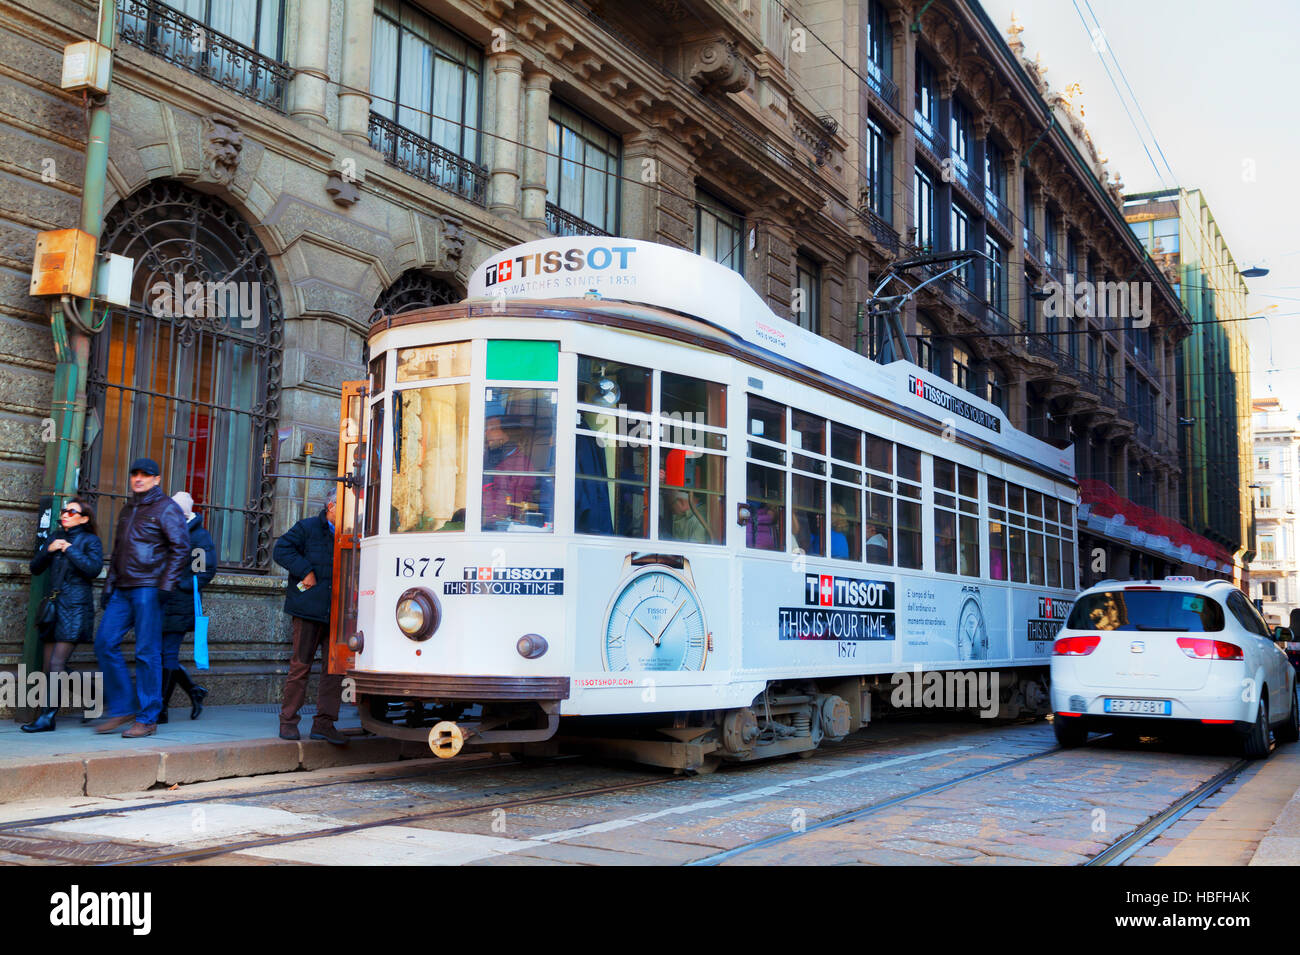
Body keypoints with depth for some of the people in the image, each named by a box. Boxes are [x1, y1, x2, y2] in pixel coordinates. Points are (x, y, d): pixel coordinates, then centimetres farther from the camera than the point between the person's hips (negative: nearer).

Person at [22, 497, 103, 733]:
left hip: (75, 607, -7)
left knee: (57, 663, -12)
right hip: (54, 605, 7)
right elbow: (35, 568, 14)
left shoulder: (89, 540, 0)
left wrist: (70, 549, -12)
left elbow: (93, 569, -15)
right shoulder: (55, 538, 18)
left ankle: (48, 716, -11)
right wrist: (48, 550, -2)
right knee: (50, 665, 3)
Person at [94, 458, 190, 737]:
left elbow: (180, 549, -9)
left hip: (148, 588, -8)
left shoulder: (166, 508, -3)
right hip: (123, 589, 8)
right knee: (105, 643, 0)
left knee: (147, 652, -6)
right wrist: (109, 584, 19)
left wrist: (166, 585, -16)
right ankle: (121, 708, 11)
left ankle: (147, 719, 0)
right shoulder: (128, 510, 21)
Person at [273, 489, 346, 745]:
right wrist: (306, 571, -12)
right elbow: (281, 550, -5)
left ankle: (324, 723, 6)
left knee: (334, 667, 0)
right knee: (301, 665, 0)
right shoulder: (307, 528, 2)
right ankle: (288, 720, 11)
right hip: (308, 609, -4)